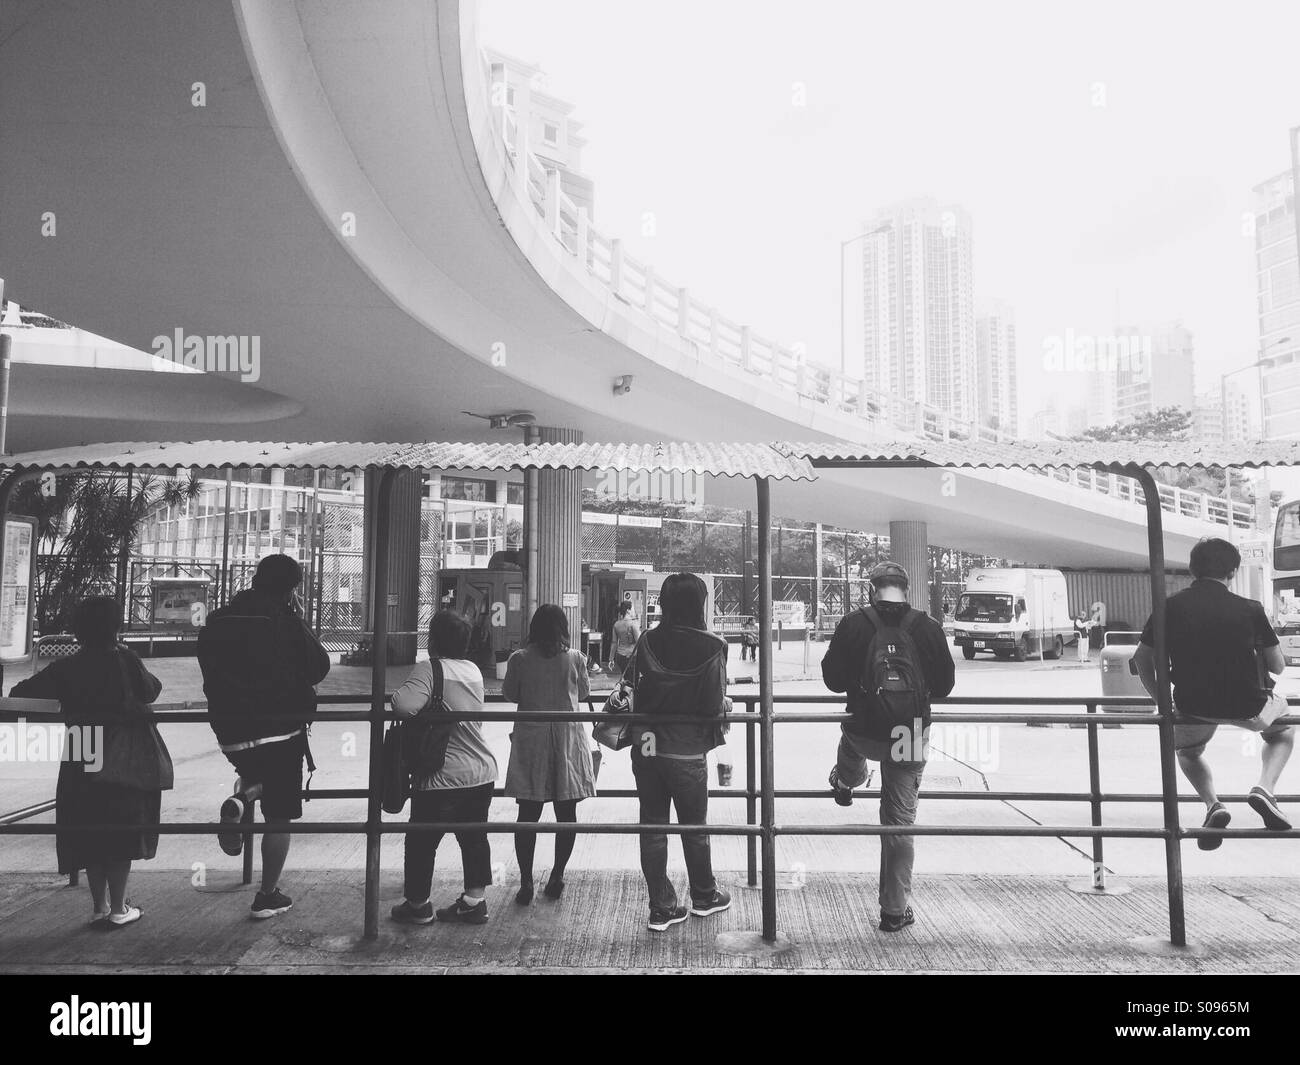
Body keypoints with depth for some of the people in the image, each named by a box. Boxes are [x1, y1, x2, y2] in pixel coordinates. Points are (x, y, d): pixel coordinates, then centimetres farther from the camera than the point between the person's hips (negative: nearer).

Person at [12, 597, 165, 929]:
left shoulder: (66, 668, -2)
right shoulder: (125, 661, -9)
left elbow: (21, 692, -1)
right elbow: (151, 691, 2)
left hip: (81, 766, 3)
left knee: (90, 837, 14)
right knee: (122, 834, 7)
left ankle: (100, 908, 20)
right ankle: (118, 909, 12)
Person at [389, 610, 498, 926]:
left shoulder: (429, 668, -15)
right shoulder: (474, 669, 8)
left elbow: (404, 705, -29)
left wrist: (393, 697, -10)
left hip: (442, 778, -6)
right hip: (482, 772, 7)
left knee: (421, 841, 12)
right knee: (474, 837, 17)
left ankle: (417, 905, 26)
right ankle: (474, 902, 24)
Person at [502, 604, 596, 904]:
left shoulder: (519, 659, -5)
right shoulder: (575, 658, -4)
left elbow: (510, 694, 7)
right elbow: (583, 693, 8)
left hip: (530, 740, 0)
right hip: (567, 737, 0)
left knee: (528, 813, 6)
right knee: (566, 813, 11)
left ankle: (526, 882, 8)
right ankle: (557, 877, 18)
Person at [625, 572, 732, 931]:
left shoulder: (648, 641, -3)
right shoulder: (711, 647, -14)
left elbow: (630, 687, -2)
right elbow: (713, 705, -17)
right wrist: (725, 705, 4)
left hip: (645, 748, 3)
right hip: (686, 751, -3)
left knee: (652, 827, 12)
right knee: (694, 827, 16)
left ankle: (661, 908, 21)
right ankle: (704, 897, 36)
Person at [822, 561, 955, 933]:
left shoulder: (853, 624, -11)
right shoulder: (928, 627, -9)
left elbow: (833, 679, -4)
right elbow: (944, 686, 1)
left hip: (864, 731, -1)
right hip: (912, 738, 1)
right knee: (901, 821, 12)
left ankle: (846, 782, 66)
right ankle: (895, 910, 21)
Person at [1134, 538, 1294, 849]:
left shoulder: (1170, 606, -5)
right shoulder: (1250, 609, -8)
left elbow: (1142, 658, 2)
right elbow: (1277, 666, -1)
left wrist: (1160, 701, 15)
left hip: (1192, 707, 1)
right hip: (1248, 706, -1)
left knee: (1186, 749, 34)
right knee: (1284, 729, 34)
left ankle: (1212, 804, 7)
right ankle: (1264, 788, 10)